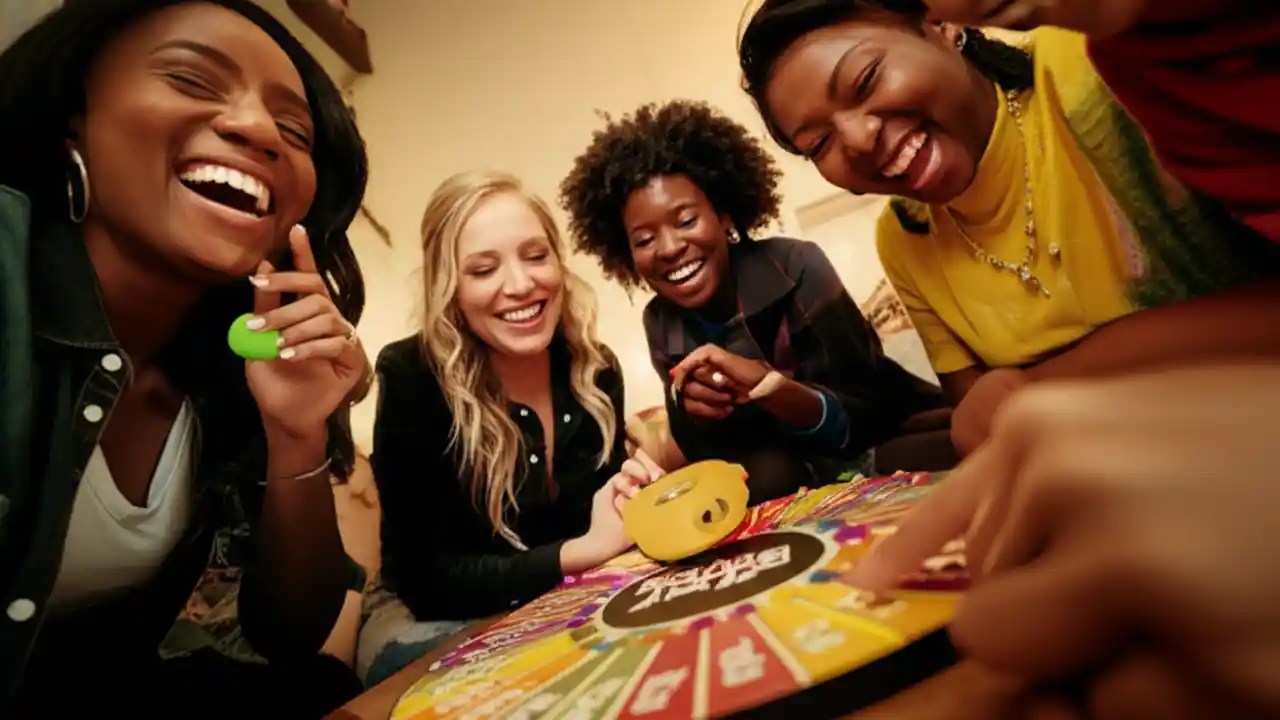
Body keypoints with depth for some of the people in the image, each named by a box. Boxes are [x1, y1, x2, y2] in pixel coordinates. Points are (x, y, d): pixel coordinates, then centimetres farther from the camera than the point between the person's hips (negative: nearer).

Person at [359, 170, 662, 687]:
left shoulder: (596, 369, -9)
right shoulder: (411, 377, -22)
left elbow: (601, 527, 2)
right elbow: (426, 576, -21)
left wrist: (628, 502, -21)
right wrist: (581, 550, -29)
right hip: (431, 615, -4)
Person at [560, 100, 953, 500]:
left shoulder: (796, 268, -20)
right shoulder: (660, 324, -8)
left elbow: (870, 414, -19)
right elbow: (704, 458, -4)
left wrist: (768, 386, -37)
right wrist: (693, 411, -27)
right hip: (799, 474, 3)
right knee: (769, 472, -31)